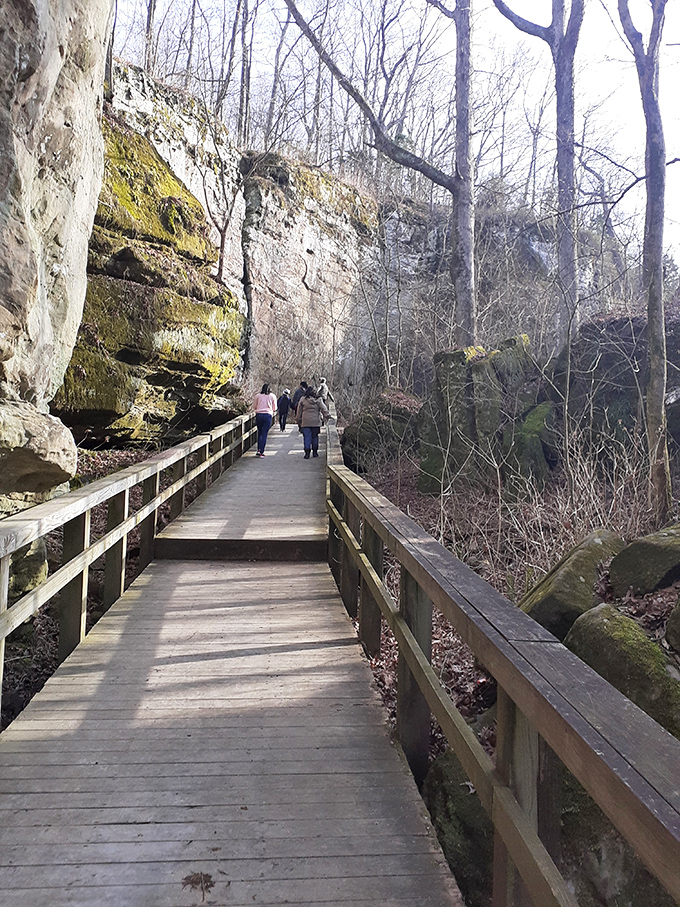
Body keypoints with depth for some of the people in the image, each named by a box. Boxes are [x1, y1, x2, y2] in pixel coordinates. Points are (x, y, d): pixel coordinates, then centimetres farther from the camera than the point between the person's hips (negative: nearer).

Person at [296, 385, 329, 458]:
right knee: (315, 436, 12)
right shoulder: (318, 400, 3)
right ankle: (315, 452, 17)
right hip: (316, 422, 1)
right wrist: (326, 416, -2)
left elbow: (299, 411, 8)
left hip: (306, 422, -1)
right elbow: (324, 409, -3)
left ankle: (307, 452, -6)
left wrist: (298, 420, 16)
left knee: (307, 437, 1)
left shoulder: (303, 400, 3)